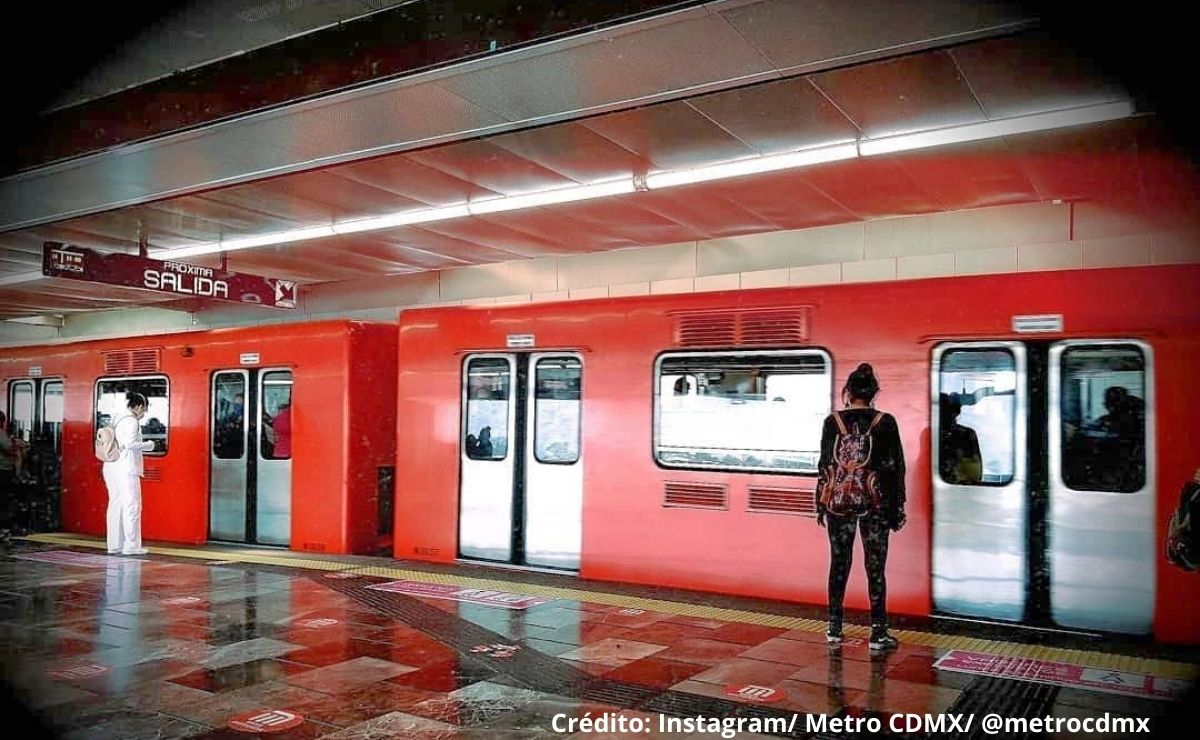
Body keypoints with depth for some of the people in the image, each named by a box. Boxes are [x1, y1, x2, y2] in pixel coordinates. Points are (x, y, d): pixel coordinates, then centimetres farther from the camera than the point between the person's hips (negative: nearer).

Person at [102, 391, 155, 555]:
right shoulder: (132, 421, -11)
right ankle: (131, 546, -4)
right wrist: (148, 445, -5)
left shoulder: (117, 420, 16)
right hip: (126, 468, -9)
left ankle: (114, 545, 14)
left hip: (111, 468, 9)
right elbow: (130, 443, -20)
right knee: (132, 505, -5)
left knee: (115, 505, 11)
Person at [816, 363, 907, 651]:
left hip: (838, 501, 1)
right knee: (875, 568, 5)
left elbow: (825, 465, 0)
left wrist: (821, 505, 9)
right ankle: (878, 633, 8)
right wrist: (897, 509, 5)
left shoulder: (832, 421, -3)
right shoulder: (885, 422, -5)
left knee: (839, 564, 11)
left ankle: (834, 629, 18)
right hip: (874, 503, -1)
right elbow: (895, 467, -2)